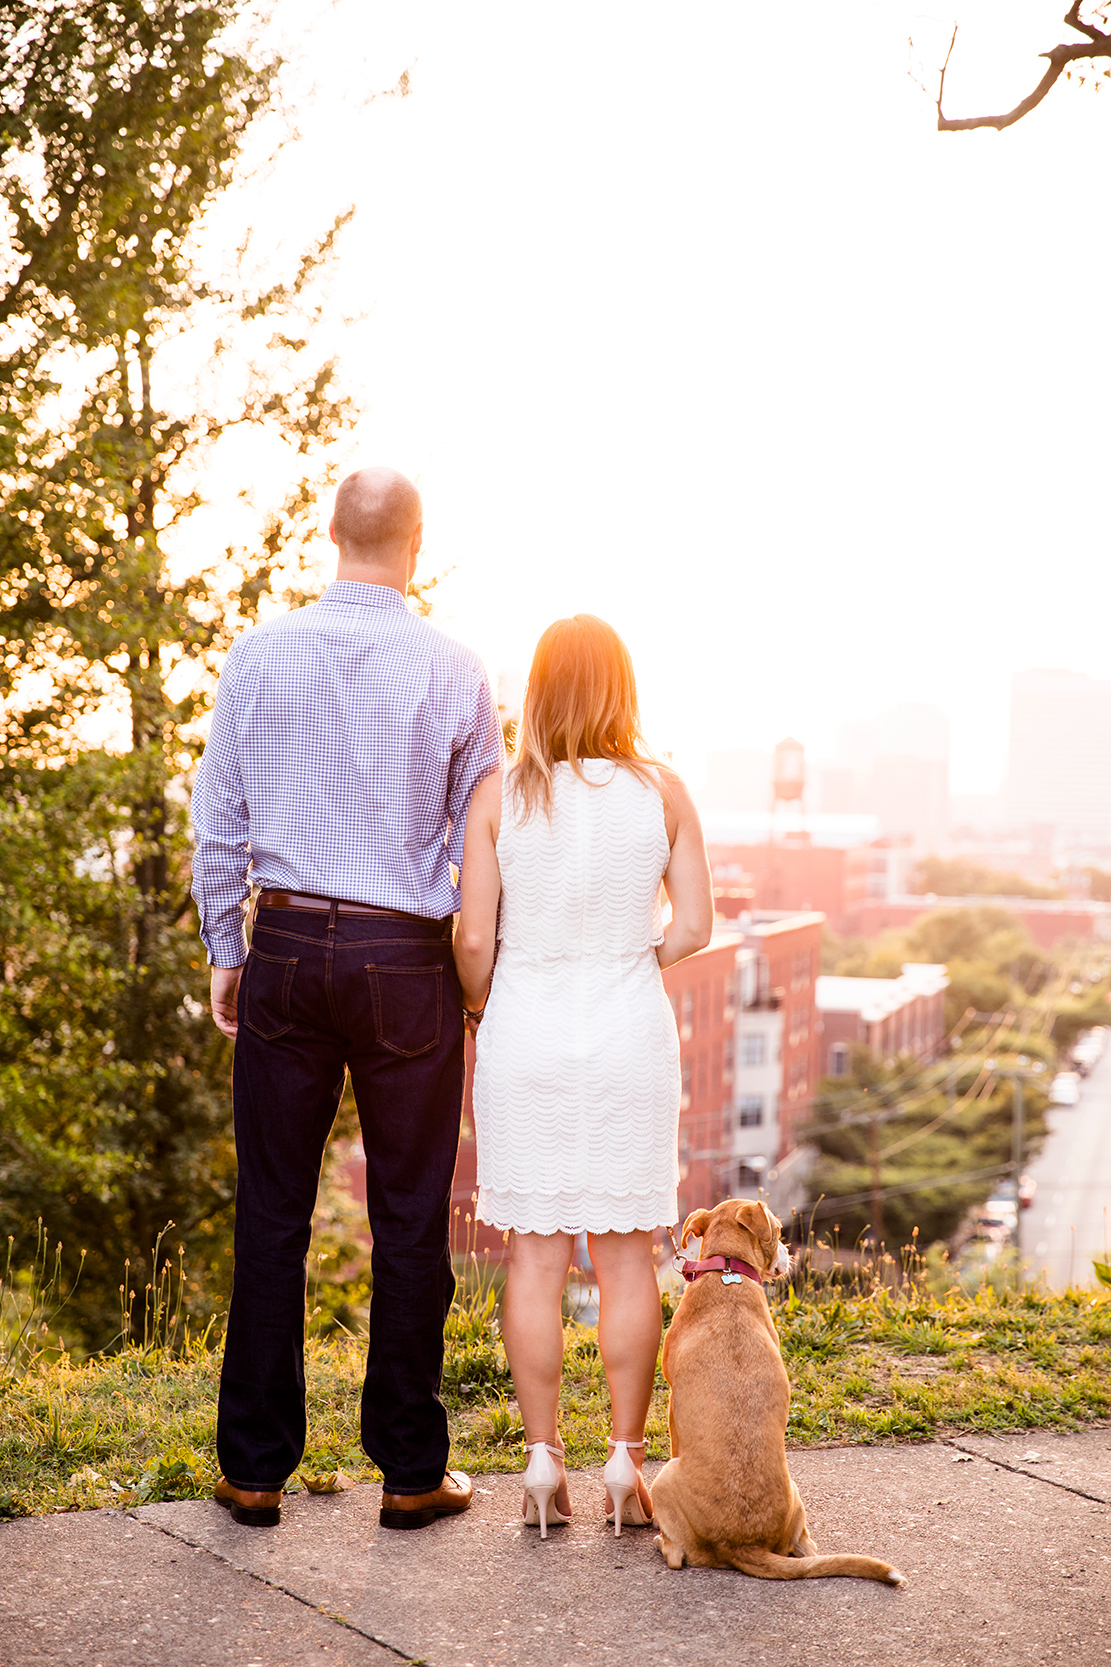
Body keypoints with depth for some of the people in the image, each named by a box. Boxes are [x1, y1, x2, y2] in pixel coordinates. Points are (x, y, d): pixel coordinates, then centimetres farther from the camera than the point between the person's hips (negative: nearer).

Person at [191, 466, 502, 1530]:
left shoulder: (259, 655, -1)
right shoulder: (452, 672, -5)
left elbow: (218, 821, 3)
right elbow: (484, 836, 0)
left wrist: (225, 952, 13)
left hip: (286, 946, 2)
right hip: (407, 960, -1)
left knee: (272, 1213, 9)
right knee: (409, 1221, 7)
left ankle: (255, 1469, 16)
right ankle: (410, 1473, 15)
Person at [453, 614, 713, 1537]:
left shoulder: (499, 795, -6)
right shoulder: (662, 791, -3)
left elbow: (474, 938, -6)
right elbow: (694, 926, -2)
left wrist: (478, 1004, 13)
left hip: (526, 1031, 0)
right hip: (630, 1035, 0)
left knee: (535, 1254, 7)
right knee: (627, 1255, 8)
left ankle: (544, 1464, 12)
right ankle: (627, 1465, 13)